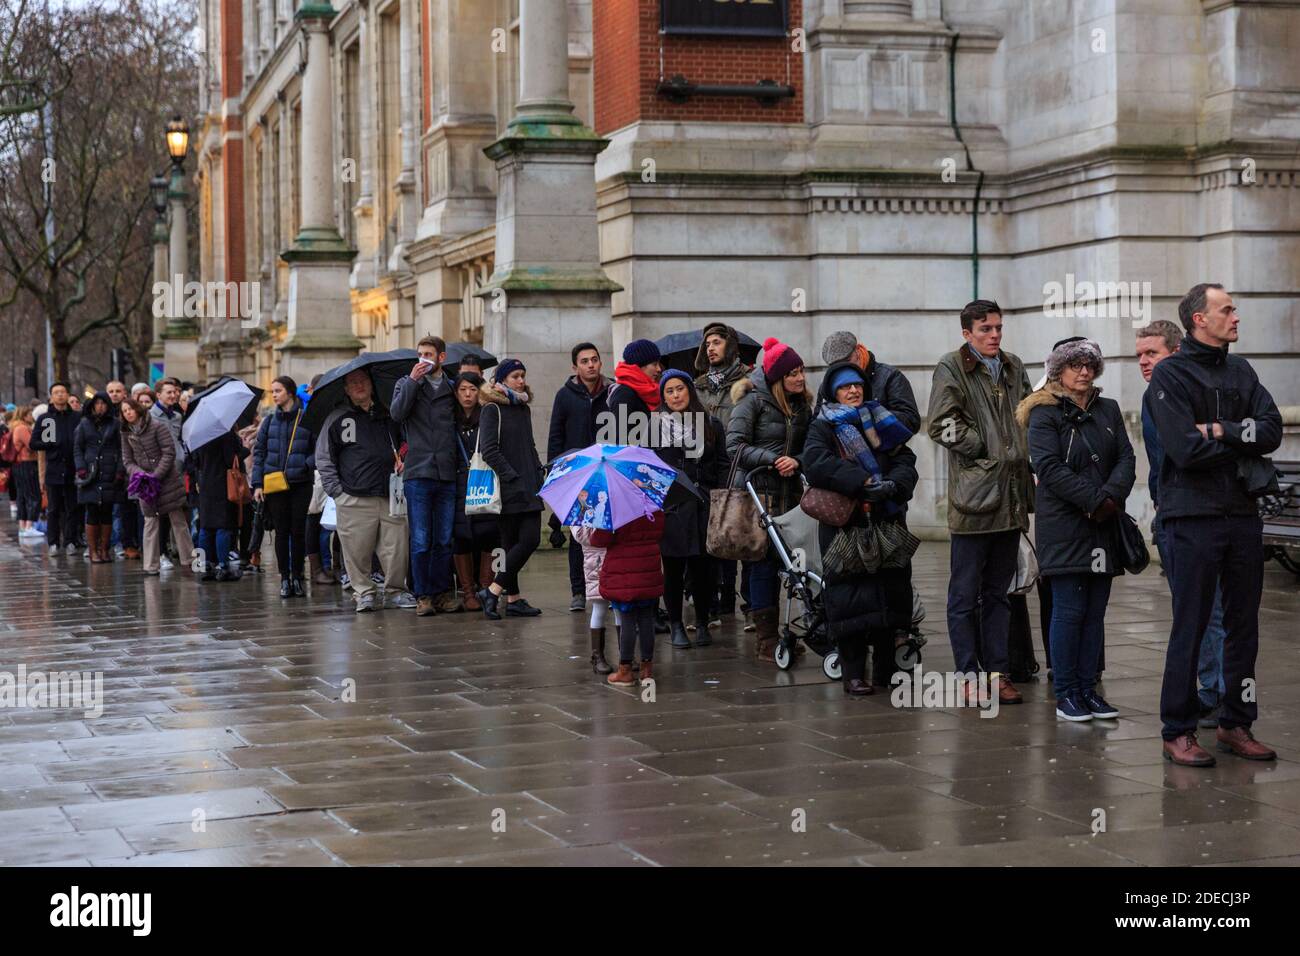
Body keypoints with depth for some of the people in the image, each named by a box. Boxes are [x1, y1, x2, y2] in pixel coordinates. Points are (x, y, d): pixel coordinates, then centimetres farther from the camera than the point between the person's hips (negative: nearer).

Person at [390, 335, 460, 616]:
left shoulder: (452, 388, 13)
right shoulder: (407, 383, 10)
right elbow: (397, 413, -9)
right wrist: (413, 381, -11)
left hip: (447, 474, 2)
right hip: (418, 472, -2)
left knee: (444, 540, 5)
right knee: (421, 541, -3)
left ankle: (442, 593, 12)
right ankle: (423, 596, 3)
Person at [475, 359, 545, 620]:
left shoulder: (524, 408, 18)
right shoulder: (492, 410, -4)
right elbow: (489, 451, -13)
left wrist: (538, 473, 11)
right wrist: (512, 478, -16)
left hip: (529, 488, 7)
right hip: (508, 490, -7)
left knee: (531, 540, -2)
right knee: (512, 543, -9)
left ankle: (513, 599, 3)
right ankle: (493, 592, -1)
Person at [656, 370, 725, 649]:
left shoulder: (711, 425, 11)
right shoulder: (655, 426, 5)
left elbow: (722, 466, 11)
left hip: (703, 507, 1)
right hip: (670, 507, -1)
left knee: (703, 567, 1)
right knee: (673, 568, 2)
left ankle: (702, 623, 17)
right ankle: (675, 625, 14)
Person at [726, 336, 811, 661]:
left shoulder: (802, 407, 13)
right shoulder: (753, 401, -6)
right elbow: (735, 446, -11)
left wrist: (796, 461, -9)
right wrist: (772, 460, -21)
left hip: (790, 492, 6)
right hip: (758, 491, -6)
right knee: (764, 563, -6)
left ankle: (776, 632, 13)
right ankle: (765, 640, -2)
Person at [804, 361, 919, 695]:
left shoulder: (882, 423, 17)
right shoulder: (823, 427, 4)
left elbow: (906, 462, 6)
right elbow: (816, 464, -15)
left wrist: (893, 484, -17)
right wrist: (863, 482, -22)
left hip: (887, 524, 4)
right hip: (844, 526, -4)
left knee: (890, 595, 2)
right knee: (850, 600, -7)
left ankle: (887, 665, 13)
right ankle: (853, 674, -2)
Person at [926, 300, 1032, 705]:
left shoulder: (1014, 367, 16)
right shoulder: (951, 368, -3)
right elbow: (942, 424, -11)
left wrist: (1022, 453, 11)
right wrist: (988, 448, -12)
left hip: (1011, 497, 6)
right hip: (973, 494, -6)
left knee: (999, 592, 11)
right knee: (965, 595, -1)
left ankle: (997, 672, 16)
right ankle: (969, 676, 4)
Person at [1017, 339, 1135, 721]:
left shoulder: (1109, 410, 15)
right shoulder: (1045, 414, -3)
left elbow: (1126, 457, 6)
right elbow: (1049, 467, -14)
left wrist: (1112, 495, -13)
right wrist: (1094, 499, -18)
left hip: (1103, 527, 6)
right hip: (1063, 527, -6)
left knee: (1095, 610, 6)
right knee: (1069, 610, -6)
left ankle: (1088, 689, 11)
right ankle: (1066, 694, -1)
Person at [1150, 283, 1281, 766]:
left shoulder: (1240, 370, 13)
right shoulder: (1171, 374, -6)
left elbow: (1272, 430, 1)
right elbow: (1186, 450, -17)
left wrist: (1222, 431, -13)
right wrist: (1243, 445, -4)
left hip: (1243, 514, 6)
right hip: (1194, 516, -6)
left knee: (1243, 624, 10)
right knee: (1190, 627, -3)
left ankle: (1236, 725, 20)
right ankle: (1177, 732, 5)